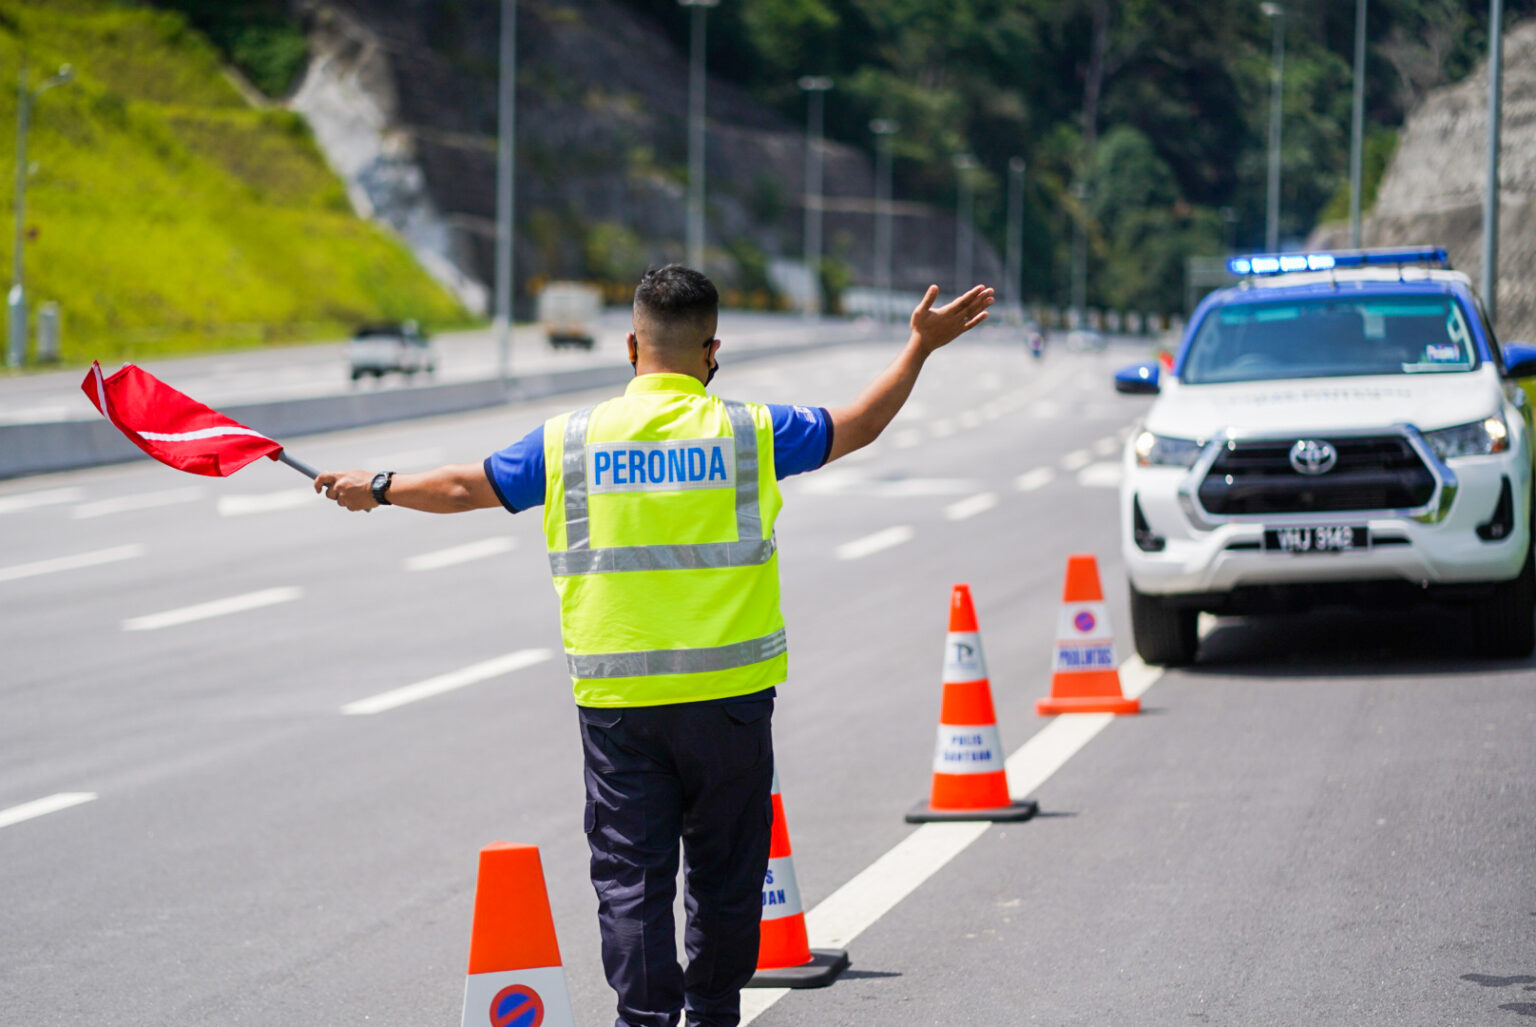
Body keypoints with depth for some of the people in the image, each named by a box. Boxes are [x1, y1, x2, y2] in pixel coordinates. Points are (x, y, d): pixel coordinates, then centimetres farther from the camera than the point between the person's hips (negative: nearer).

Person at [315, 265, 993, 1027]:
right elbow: (858, 425, 8)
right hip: (727, 694, 0)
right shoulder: (747, 433, -2)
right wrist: (920, 346, 19)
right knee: (722, 867, 12)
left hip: (615, 698, 0)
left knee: (629, 870, 3)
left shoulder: (572, 440, 0)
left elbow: (466, 487, 10)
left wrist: (378, 490, 27)